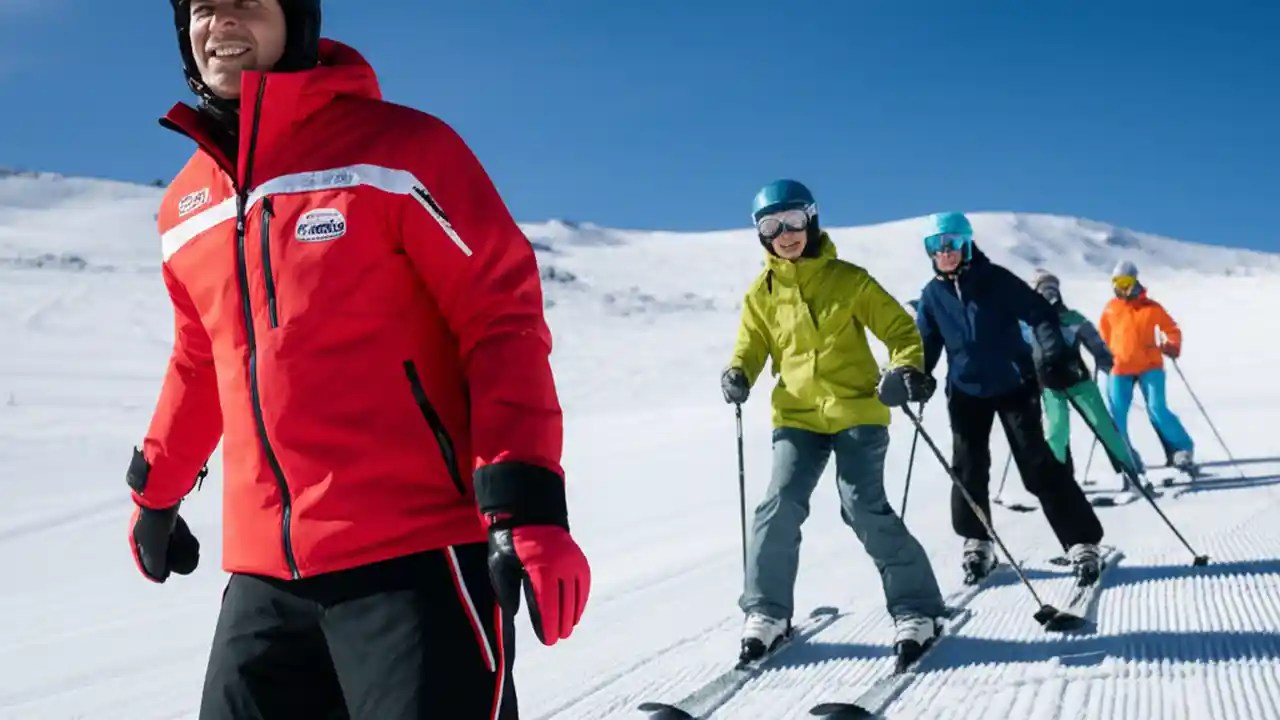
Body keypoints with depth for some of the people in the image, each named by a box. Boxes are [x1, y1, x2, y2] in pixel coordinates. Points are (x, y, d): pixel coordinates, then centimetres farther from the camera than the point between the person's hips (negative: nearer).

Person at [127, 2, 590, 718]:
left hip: (414, 554, -6)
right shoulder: (185, 208, 13)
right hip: (264, 576, 6)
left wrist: (527, 500, -18)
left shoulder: (398, 148, -6)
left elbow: (504, 318, -9)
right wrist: (157, 489, 34)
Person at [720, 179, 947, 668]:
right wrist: (738, 374, -6)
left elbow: (898, 326, 5)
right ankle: (767, 613, 7)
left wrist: (907, 367, -14)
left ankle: (916, 611, 2)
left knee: (866, 510, -12)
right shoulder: (762, 293, 7)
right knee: (780, 507, -10)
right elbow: (752, 348, 16)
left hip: (857, 412, -2)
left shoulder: (848, 279, 0)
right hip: (797, 417, 3)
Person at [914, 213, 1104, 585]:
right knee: (968, 467, 5)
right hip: (966, 390, 4)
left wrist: (1054, 354, -24)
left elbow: (1038, 312, -12)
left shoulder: (995, 279, -10)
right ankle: (976, 543, 22)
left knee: (1039, 466, -5)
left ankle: (1083, 542, 2)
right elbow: (926, 343, 8)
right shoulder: (932, 294, 1)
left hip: (1014, 385, -4)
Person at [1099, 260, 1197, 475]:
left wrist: (1172, 347, -11)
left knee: (1157, 410, -11)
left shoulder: (1151, 307, -1)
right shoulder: (1111, 308, 5)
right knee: (1117, 414, -2)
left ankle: (1182, 449, 2)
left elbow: (1172, 329, 6)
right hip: (1120, 369, 2)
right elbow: (1103, 336, 18)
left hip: (1150, 366, -2)